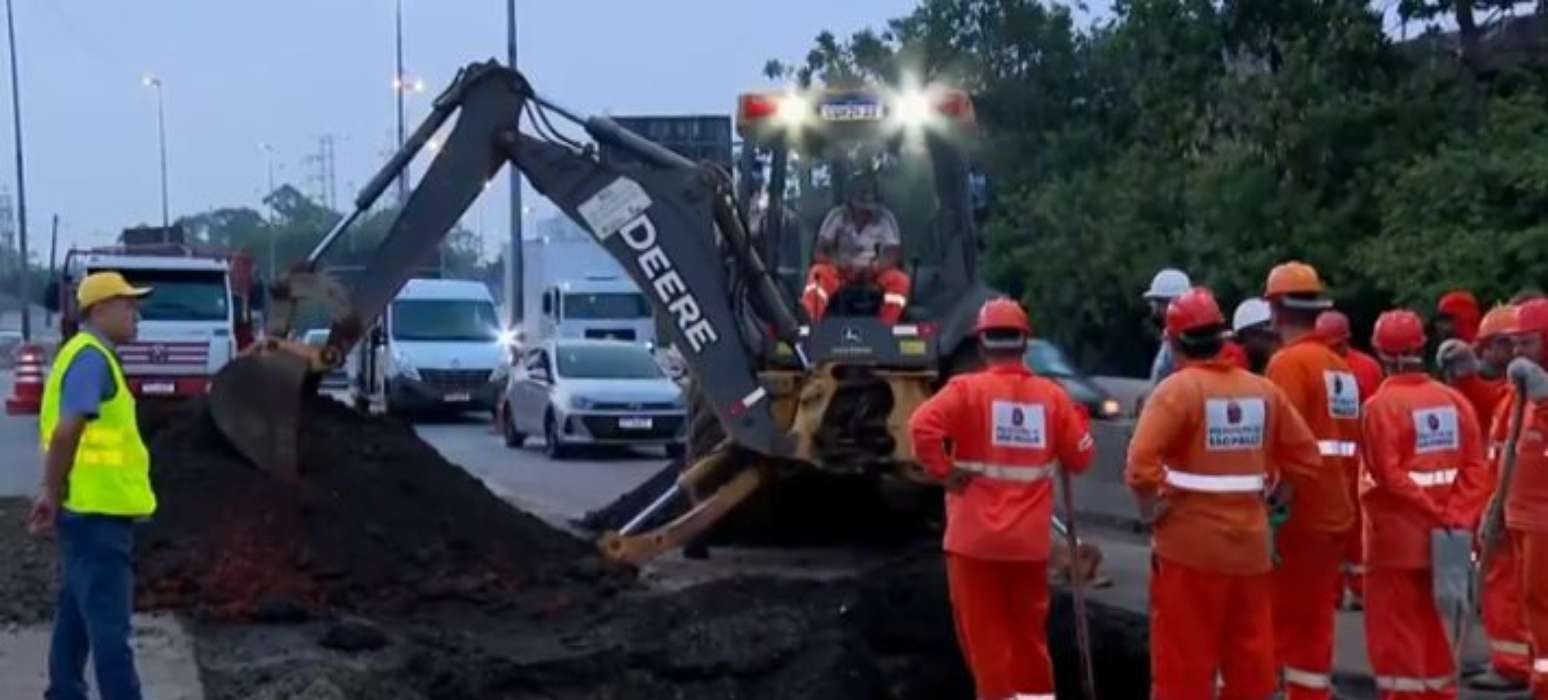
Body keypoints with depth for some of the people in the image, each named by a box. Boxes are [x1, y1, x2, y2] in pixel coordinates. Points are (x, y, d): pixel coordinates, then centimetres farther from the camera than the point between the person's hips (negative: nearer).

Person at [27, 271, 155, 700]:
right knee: (108, 621, -7)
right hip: (97, 512, -10)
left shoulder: (91, 356, 16)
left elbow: (70, 432, 18)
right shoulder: (92, 358, -16)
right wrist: (53, 496, -16)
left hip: (90, 510, 10)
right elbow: (66, 431, -24)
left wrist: (54, 494, 16)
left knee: (77, 615, 15)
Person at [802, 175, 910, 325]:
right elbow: (820, 253, -10)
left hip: (874, 273, 1)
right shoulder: (837, 216, -9)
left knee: (899, 280, -29)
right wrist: (842, 265, -30)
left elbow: (893, 255, -12)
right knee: (819, 273, -32)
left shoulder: (885, 218, -8)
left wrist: (874, 266, -32)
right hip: (842, 271, -1)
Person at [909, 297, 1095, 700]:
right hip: (1029, 535, 4)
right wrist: (1079, 421, 22)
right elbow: (1080, 458, 5)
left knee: (983, 626, 6)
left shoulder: (968, 389, -11)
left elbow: (923, 425, -26)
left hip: (975, 534, -4)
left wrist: (944, 472, -13)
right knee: (1029, 624, 20)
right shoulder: (1051, 395, 0)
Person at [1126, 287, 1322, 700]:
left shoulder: (1178, 389, -12)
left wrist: (1151, 508, -8)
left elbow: (1142, 462, -23)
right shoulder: (1264, 390, 6)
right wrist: (1266, 493, 12)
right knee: (1250, 659, 15)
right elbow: (1306, 458, 8)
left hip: (1191, 545, -5)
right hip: (1250, 543, 5)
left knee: (1184, 663, 2)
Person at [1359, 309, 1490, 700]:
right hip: (1443, 537, 6)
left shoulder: (1381, 405, -15)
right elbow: (1475, 468, -2)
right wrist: (1456, 517, -7)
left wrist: (1435, 513, -14)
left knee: (1395, 633, 3)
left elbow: (1387, 474, -22)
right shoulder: (1455, 400, 3)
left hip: (1396, 536, -6)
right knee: (1434, 629, 18)